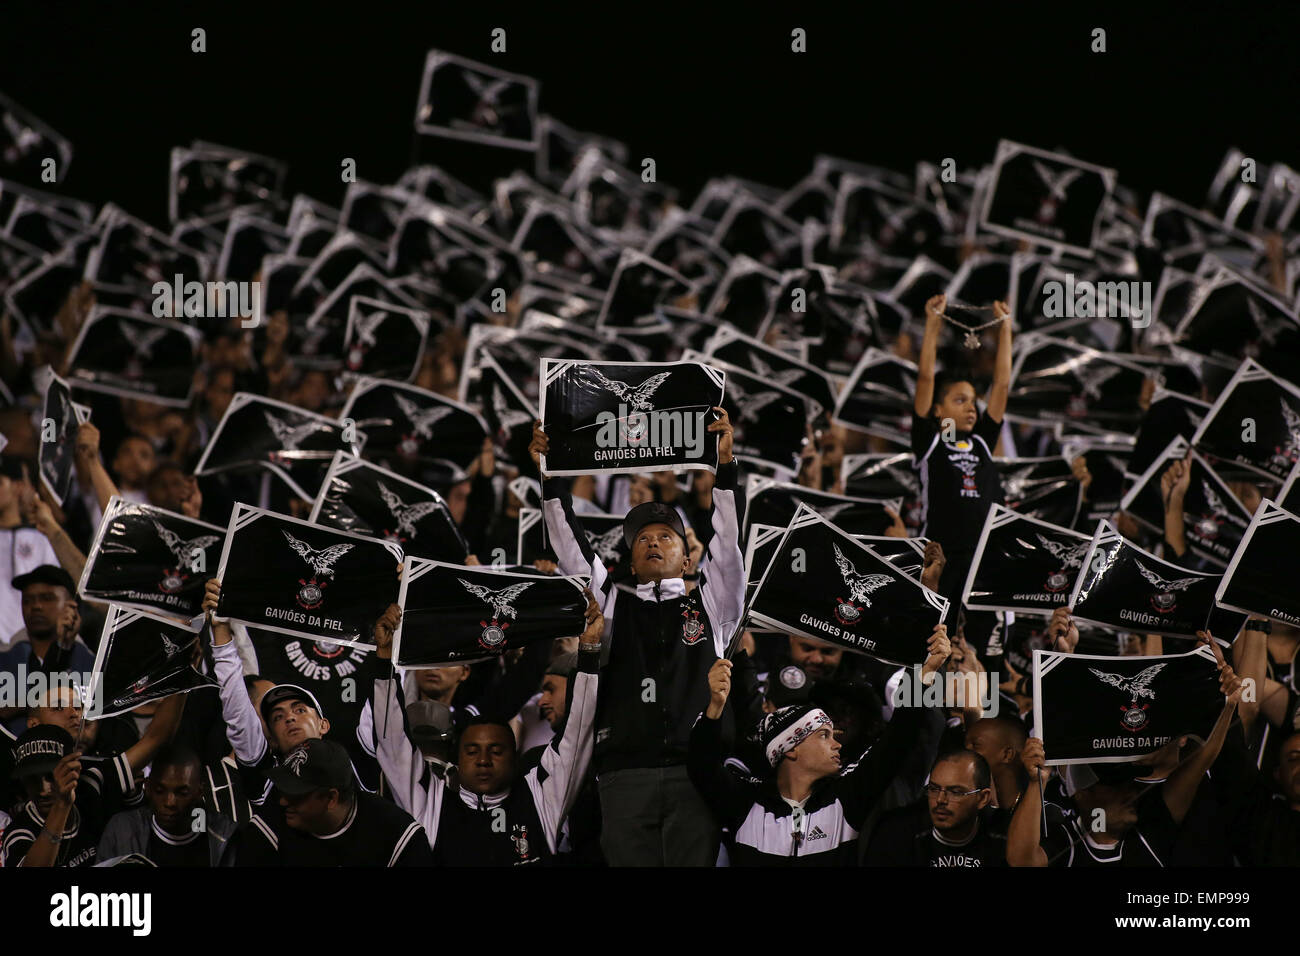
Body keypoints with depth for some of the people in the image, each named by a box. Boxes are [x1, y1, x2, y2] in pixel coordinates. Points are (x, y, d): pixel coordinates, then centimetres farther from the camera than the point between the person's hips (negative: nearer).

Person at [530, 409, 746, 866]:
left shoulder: (711, 602, 19)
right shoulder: (612, 602, 22)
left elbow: (728, 542, 7)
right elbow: (570, 546, 14)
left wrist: (725, 463, -3)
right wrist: (550, 477, 4)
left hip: (694, 771, -1)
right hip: (625, 772, 1)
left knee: (697, 862, -11)